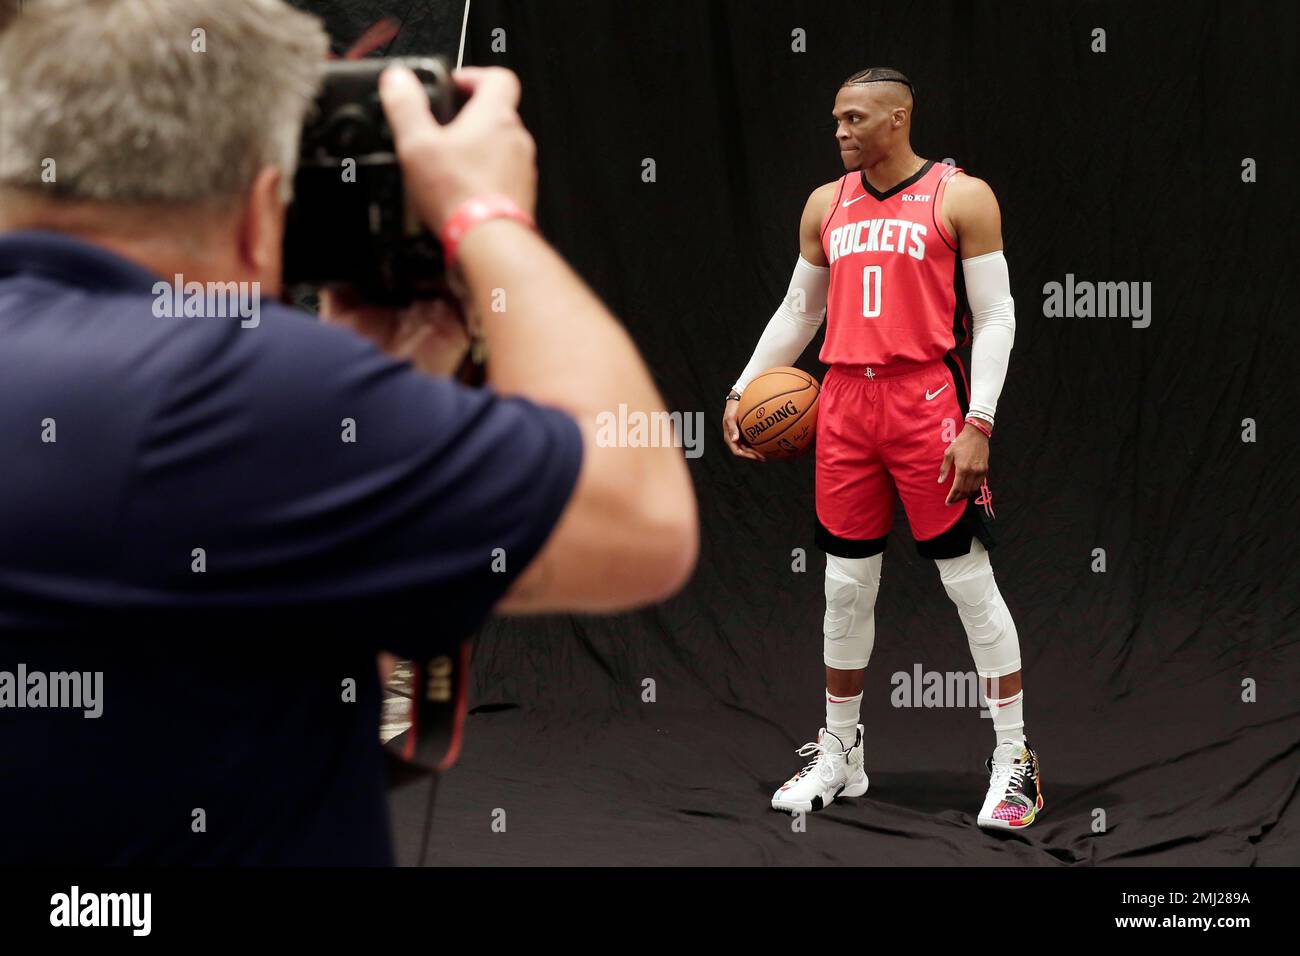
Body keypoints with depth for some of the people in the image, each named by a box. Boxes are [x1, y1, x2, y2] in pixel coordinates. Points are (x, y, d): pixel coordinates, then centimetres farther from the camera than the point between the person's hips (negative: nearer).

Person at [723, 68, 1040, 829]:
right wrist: (742, 390, 12)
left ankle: (1015, 759, 5)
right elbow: (799, 311, 21)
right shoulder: (826, 204, 12)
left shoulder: (961, 197, -4)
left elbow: (995, 316, -6)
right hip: (844, 405, 5)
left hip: (927, 404, -5)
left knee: (970, 581, -2)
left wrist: (978, 423, -15)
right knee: (846, 586, 10)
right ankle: (840, 754, 23)